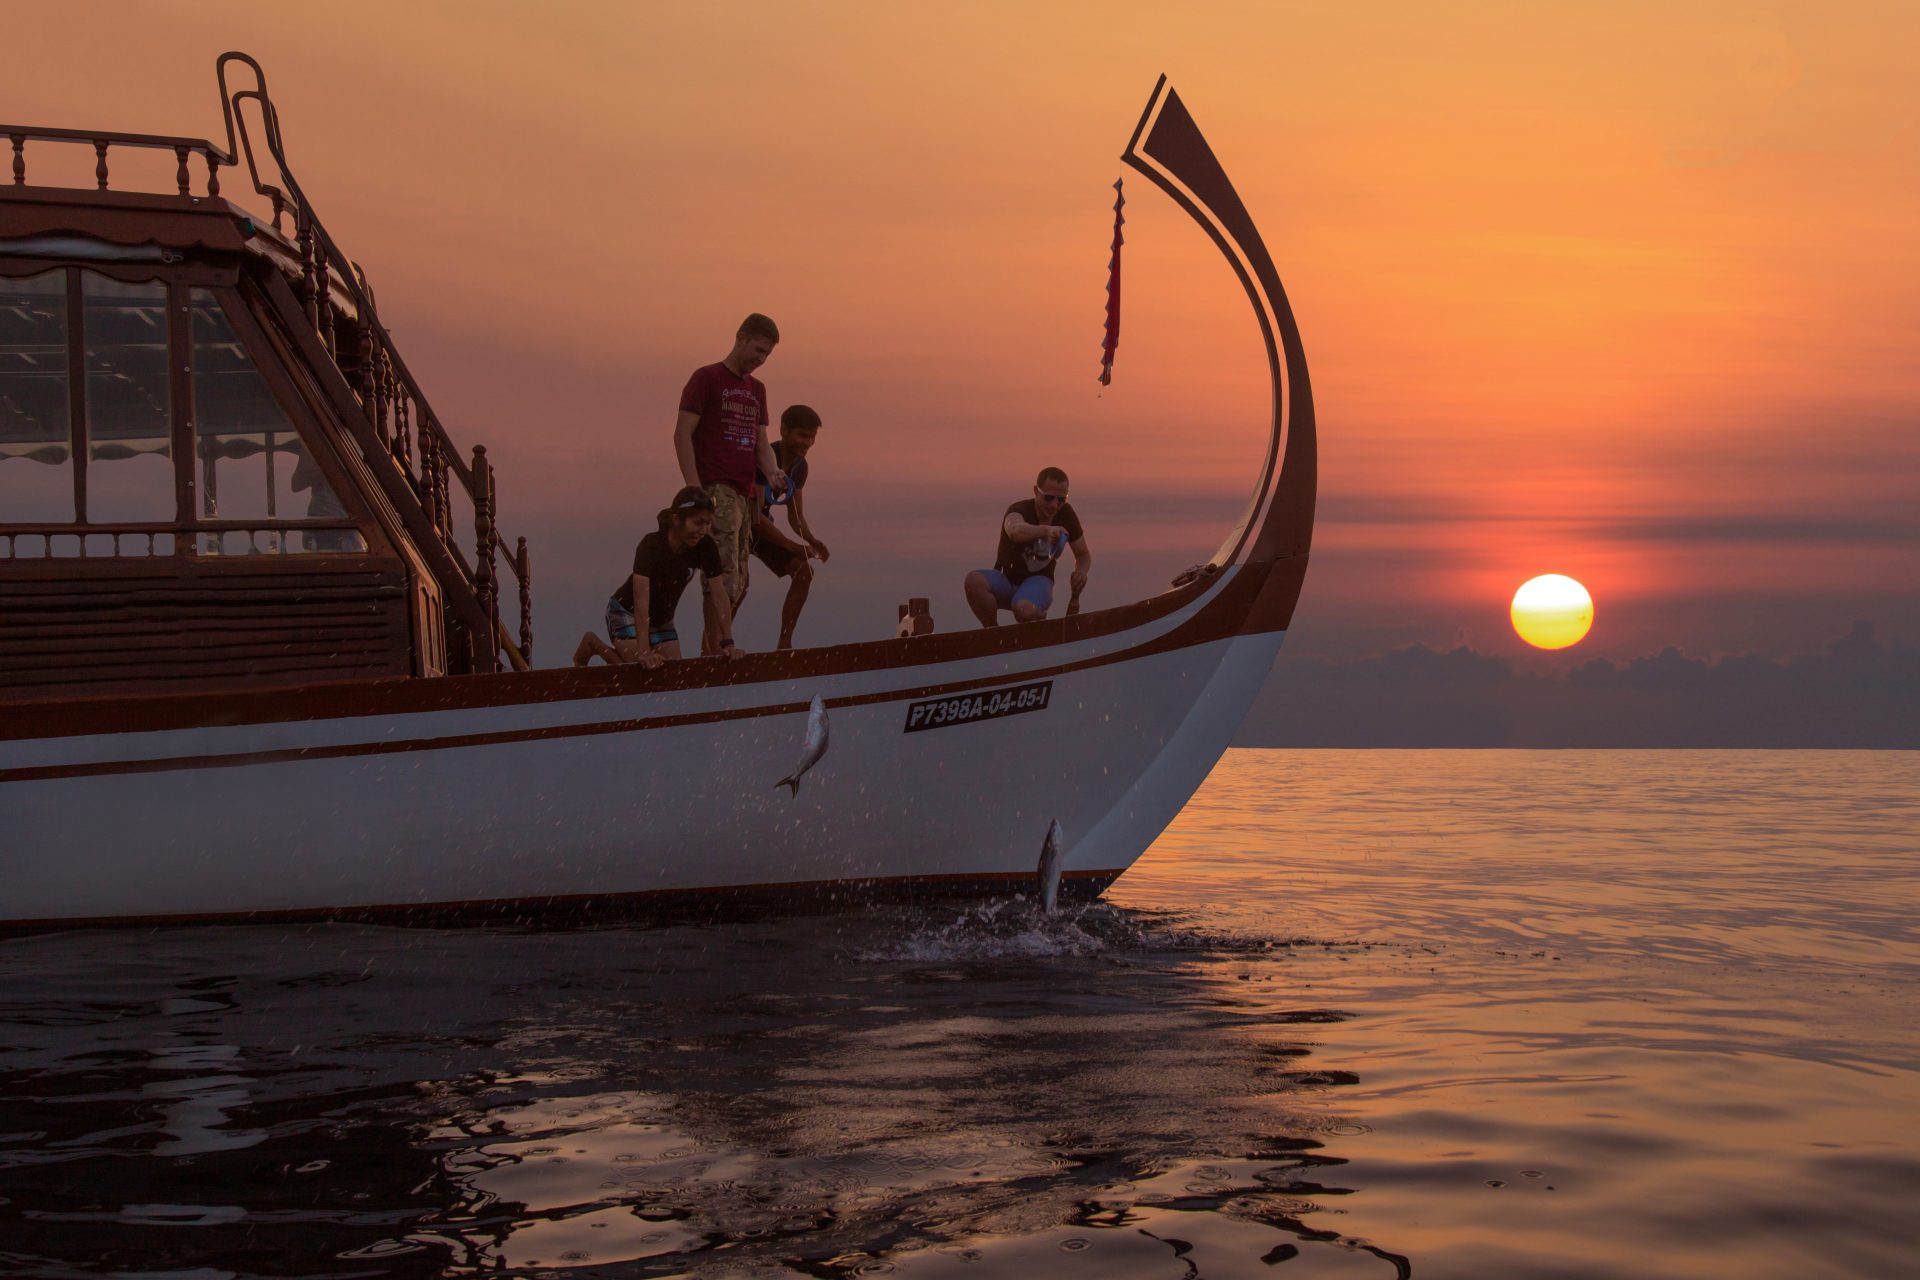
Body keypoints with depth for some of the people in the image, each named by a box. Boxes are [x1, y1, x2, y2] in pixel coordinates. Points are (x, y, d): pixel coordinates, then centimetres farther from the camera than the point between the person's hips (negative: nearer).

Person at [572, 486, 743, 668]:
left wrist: (728, 643, -20)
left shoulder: (705, 547, -17)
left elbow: (719, 596, -14)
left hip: (662, 618, 6)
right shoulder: (651, 546, -32)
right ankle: (593, 644, 8)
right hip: (627, 612, -6)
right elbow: (641, 598, -39)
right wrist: (643, 651, -46)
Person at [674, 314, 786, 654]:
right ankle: (723, 651, -15)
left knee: (739, 584, 7)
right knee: (724, 576, -15)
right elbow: (682, 435, -6)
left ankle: (707, 653, 14)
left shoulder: (757, 390, 21)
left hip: (744, 494, 8)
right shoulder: (706, 378, -1)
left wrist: (772, 473, -2)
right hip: (716, 491, -8)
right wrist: (694, 489, -15)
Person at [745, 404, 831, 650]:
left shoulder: (799, 466, -3)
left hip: (761, 525, 8)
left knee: (804, 571, -5)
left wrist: (812, 541, -18)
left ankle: (784, 643, -2)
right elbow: (755, 515, -33)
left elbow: (796, 516, 3)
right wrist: (792, 546, -39)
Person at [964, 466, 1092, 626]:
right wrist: (1045, 530, -64)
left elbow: (1083, 554, 9)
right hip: (1007, 580, 0)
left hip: (1038, 582, 0)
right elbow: (1015, 530, -44)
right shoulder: (1019, 510, -16)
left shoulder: (1065, 513, -4)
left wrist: (1081, 571, -16)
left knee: (1025, 610, -37)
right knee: (974, 580, -35)